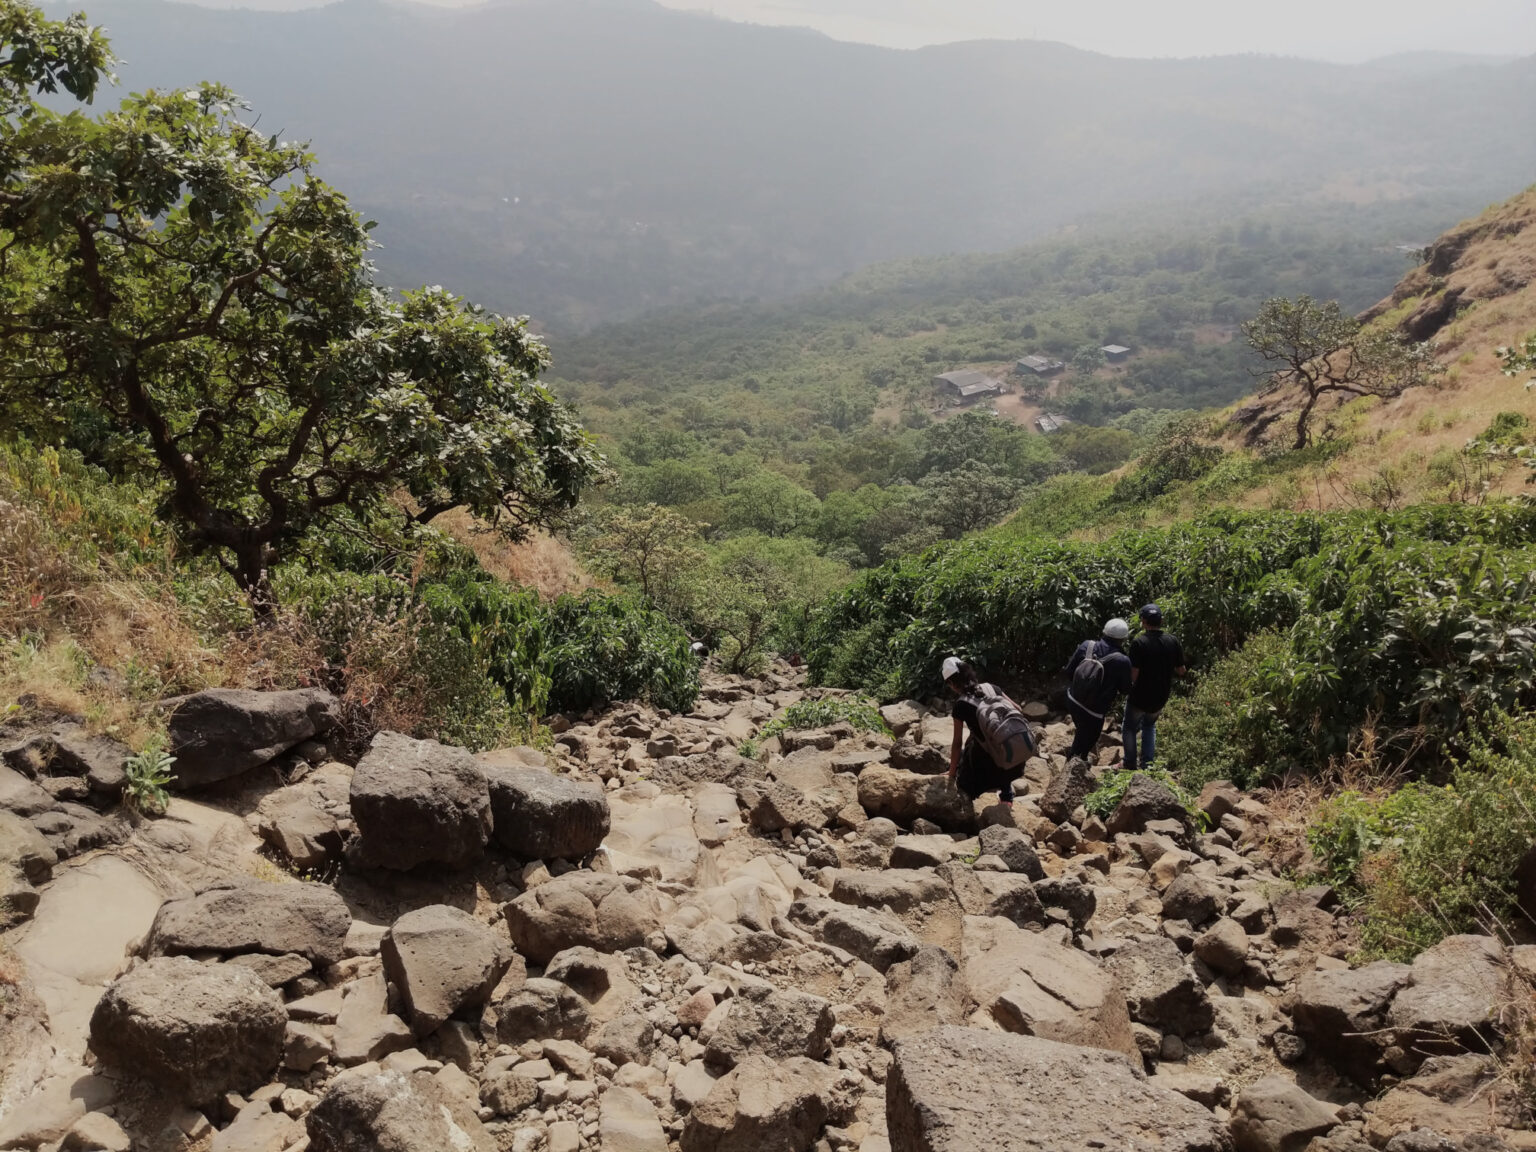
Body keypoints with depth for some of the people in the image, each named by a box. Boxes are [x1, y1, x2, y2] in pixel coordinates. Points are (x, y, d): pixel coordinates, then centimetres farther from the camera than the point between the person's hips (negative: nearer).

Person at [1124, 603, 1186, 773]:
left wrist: (1128, 691, -4)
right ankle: (1147, 763, 24)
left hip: (1139, 698, -4)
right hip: (1160, 699, 4)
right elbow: (1181, 671, 0)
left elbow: (1134, 674, -22)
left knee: (1129, 729, 19)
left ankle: (1130, 765, 19)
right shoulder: (1173, 641, -8)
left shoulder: (1138, 643, -21)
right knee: (1150, 726, 28)